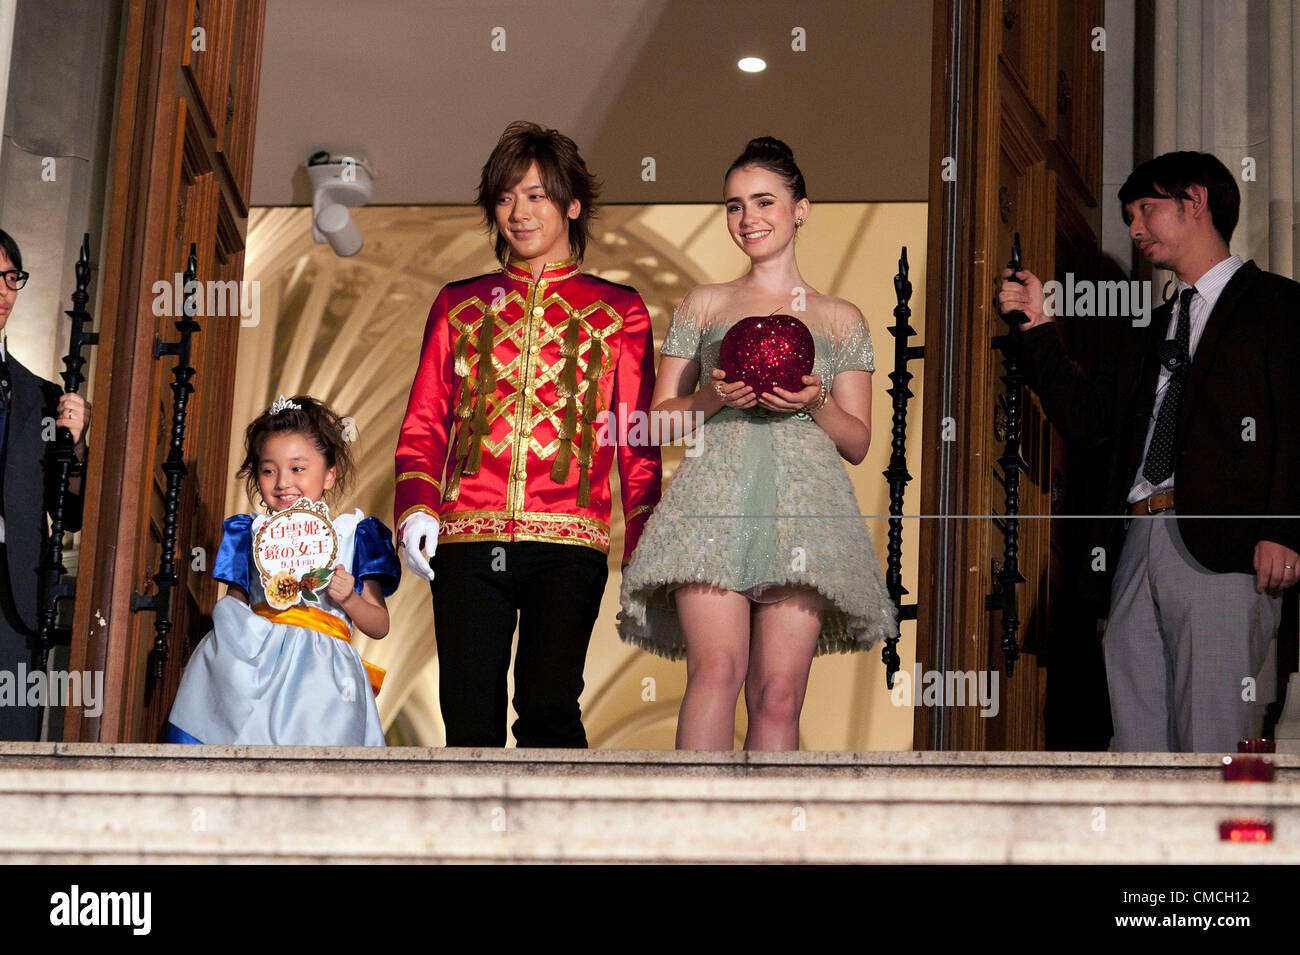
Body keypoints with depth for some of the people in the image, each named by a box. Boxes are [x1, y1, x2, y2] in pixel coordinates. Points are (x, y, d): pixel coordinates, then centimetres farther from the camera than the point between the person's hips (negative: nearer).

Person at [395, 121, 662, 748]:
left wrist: (645, 551, 1)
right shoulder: (460, 304, 19)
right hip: (467, 540, 2)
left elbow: (639, 441, 12)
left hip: (570, 541, -2)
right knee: (470, 718, -2)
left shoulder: (619, 311, 14)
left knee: (548, 709, -13)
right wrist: (415, 507, -3)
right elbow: (422, 423, 15)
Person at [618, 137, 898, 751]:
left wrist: (816, 402, -3)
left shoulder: (841, 320, 19)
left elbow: (857, 442, 17)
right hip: (716, 494, -1)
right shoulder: (703, 305, 20)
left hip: (804, 504, 1)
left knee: (778, 694, -8)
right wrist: (715, 396, -2)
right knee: (717, 668, -21)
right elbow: (661, 417, 18)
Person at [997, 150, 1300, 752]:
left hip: (1223, 549, -7)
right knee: (1137, 739, 4)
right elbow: (1082, 418, 21)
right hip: (1137, 549, 7)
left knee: (1210, 740, -10)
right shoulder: (1146, 332, 27)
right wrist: (1038, 328, 13)